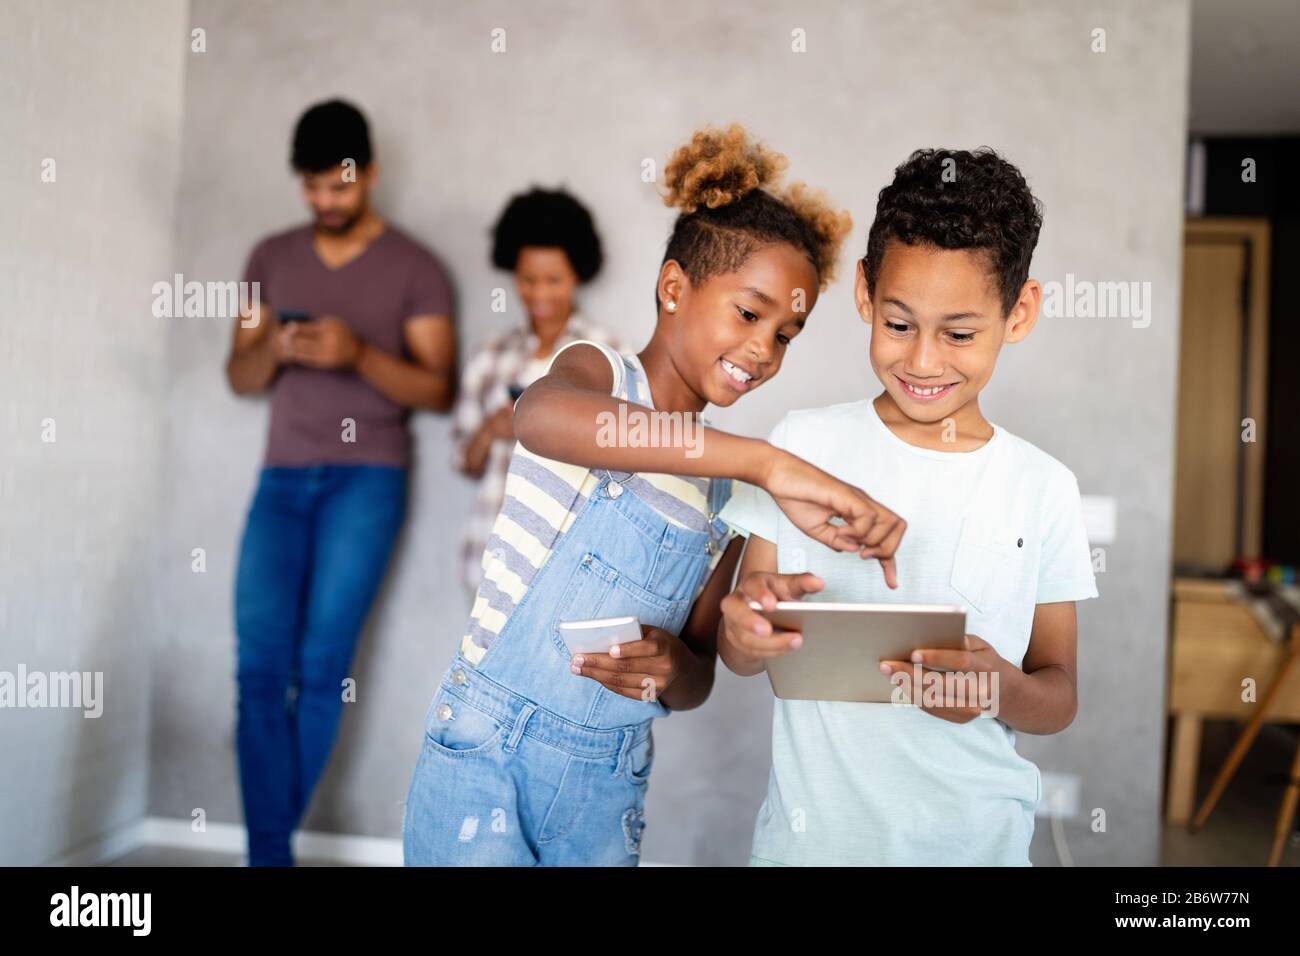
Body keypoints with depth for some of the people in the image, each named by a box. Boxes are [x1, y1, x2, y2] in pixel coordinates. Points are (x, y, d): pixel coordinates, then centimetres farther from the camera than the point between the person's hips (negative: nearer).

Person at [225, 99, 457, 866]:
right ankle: (272, 851, -2)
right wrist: (274, 349, -10)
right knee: (261, 670, -8)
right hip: (282, 478, 4)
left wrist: (359, 354, -18)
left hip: (366, 478, -3)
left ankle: (266, 840, 12)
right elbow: (240, 378, 13)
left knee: (322, 668, -6)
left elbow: (438, 390, -2)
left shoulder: (415, 268, 3)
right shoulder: (272, 257, 14)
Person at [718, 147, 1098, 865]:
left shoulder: (1043, 488, -4)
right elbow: (737, 654, -3)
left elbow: (1060, 698, 0)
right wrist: (748, 631, -25)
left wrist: (1002, 690, -21)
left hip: (974, 839, 1)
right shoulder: (803, 442, -5)